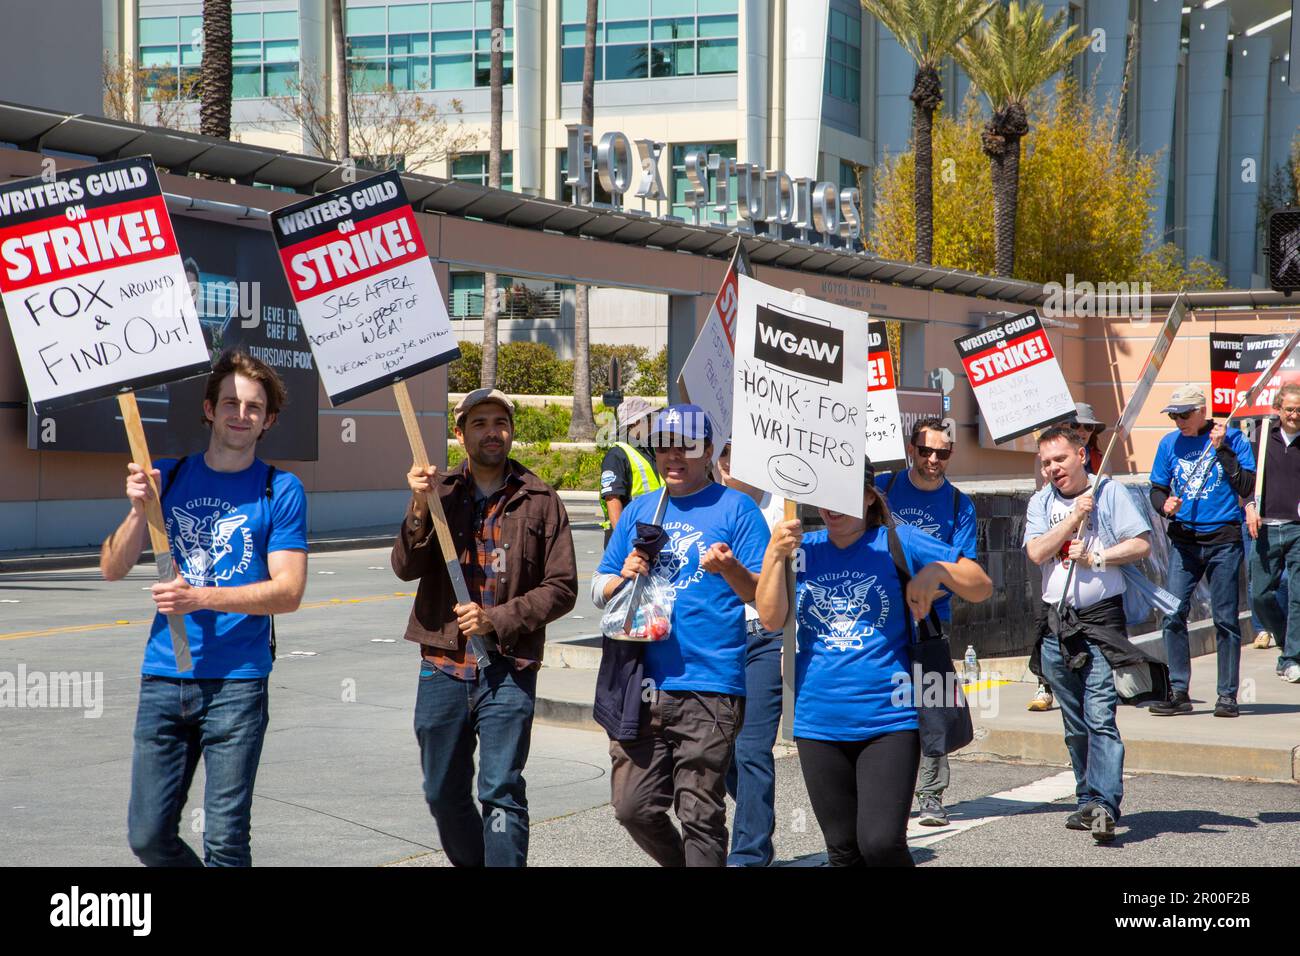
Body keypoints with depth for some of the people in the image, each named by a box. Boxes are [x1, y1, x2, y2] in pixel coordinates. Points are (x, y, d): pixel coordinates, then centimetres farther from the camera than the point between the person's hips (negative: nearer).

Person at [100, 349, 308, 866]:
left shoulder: (280, 490, 0)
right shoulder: (167, 475, 10)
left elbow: (288, 591, -7)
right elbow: (112, 569, 7)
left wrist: (200, 597, -19)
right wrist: (139, 510, -10)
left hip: (237, 683, -3)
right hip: (163, 677, 3)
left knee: (225, 839, -3)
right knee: (147, 835, 5)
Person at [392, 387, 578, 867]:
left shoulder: (539, 500, 1)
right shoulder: (440, 491, 6)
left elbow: (562, 588, -2)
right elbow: (406, 567, -6)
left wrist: (497, 619, -13)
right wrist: (420, 508, -22)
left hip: (509, 670, -3)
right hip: (443, 666, 3)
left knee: (501, 793, -9)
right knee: (443, 795, 13)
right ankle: (472, 861, 33)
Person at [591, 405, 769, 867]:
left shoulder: (735, 508, 1)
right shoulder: (638, 511, 16)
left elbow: (764, 594, -5)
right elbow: (599, 591, 19)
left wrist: (730, 569, -25)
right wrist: (625, 578, -3)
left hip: (709, 687, -5)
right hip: (643, 684, 5)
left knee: (700, 814, -5)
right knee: (633, 807, 4)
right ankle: (683, 862, 27)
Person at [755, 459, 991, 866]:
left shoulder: (898, 543, 0)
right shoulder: (803, 548, 8)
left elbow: (982, 588, 0)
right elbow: (771, 619, -3)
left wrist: (938, 570, -19)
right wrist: (774, 555, -12)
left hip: (889, 721, -3)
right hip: (820, 722, 4)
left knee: (881, 843, -16)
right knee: (843, 851, 12)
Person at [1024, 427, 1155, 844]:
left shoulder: (1110, 491, 0)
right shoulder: (1041, 501, 10)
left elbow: (1141, 544, -5)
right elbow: (1036, 553, -4)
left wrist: (1094, 557, -13)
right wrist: (1075, 516, -10)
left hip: (1102, 618, -5)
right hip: (1058, 623, 5)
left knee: (1100, 716, -16)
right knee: (1075, 724, 10)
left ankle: (1105, 804, -22)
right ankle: (1088, 801, 18)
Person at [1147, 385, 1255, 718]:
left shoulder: (1231, 438, -2)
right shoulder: (1170, 443, 8)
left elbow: (1246, 488, -9)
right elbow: (1157, 489, 14)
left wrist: (1222, 450, -14)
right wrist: (1165, 504, -8)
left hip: (1224, 540, -3)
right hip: (1184, 539, 3)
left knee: (1225, 618, 0)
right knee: (1173, 615, -5)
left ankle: (1227, 696, 7)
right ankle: (1179, 693, 2)